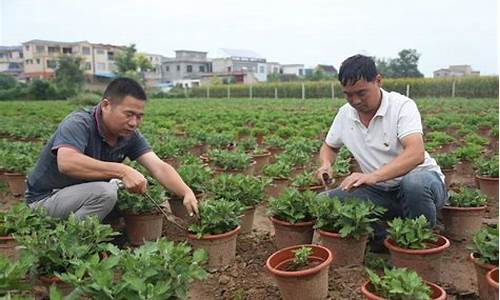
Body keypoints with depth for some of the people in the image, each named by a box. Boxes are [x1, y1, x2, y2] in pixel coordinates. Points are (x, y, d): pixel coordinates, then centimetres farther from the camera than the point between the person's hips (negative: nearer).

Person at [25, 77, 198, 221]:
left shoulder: (130, 135, -6)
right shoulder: (78, 124, -25)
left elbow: (159, 167, -16)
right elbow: (66, 163, -44)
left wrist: (187, 193, -33)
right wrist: (122, 171, -46)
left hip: (88, 194, 7)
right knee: (105, 192, -31)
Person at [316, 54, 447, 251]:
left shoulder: (402, 106, -15)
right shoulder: (345, 114, 2)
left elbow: (416, 154, -30)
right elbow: (329, 146, 18)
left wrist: (373, 176, -44)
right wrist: (325, 165, -6)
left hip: (421, 179, -5)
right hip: (380, 192, 5)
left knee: (414, 183, -41)